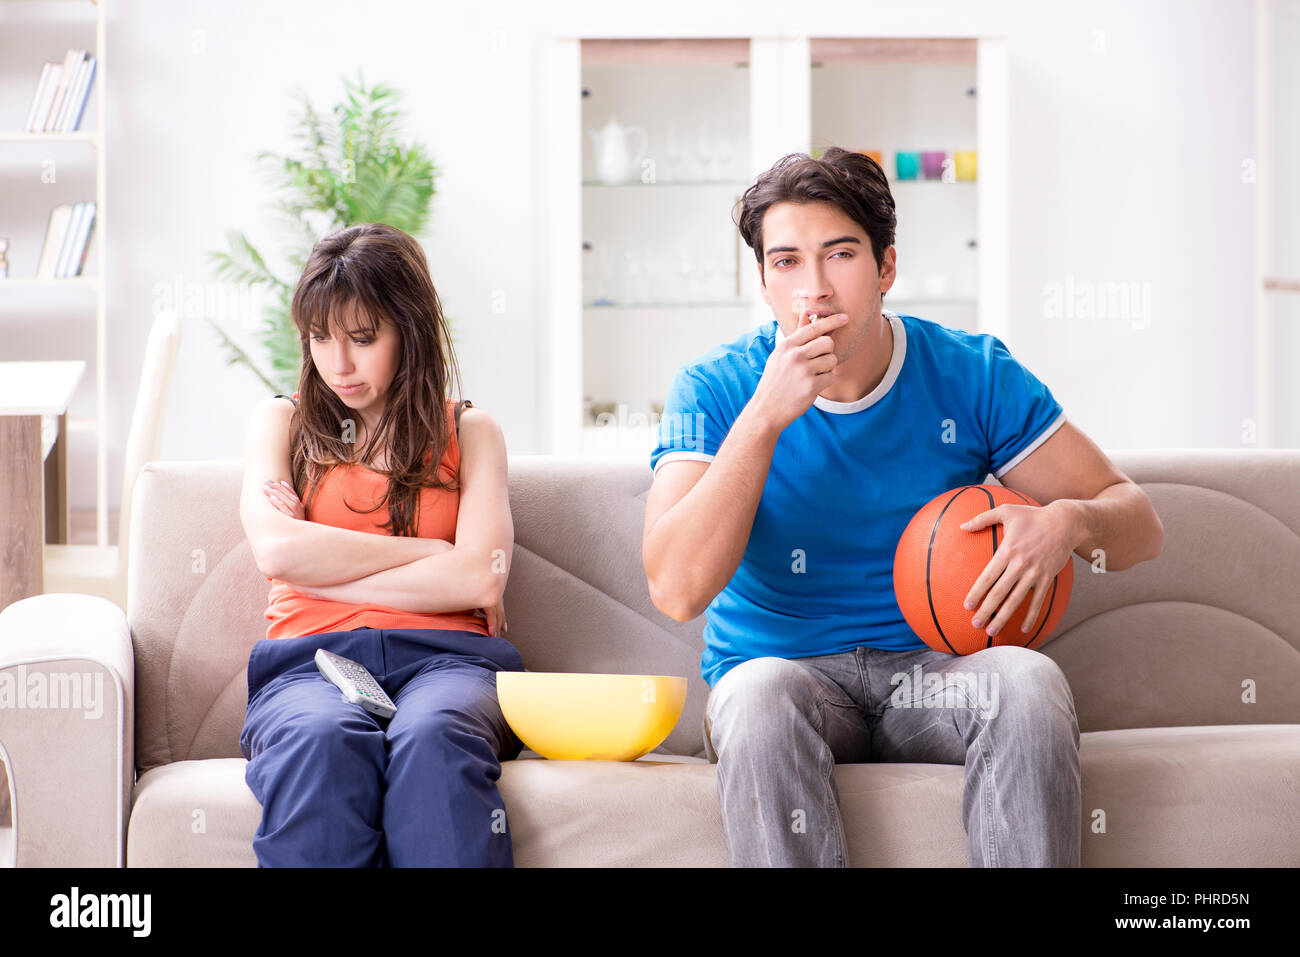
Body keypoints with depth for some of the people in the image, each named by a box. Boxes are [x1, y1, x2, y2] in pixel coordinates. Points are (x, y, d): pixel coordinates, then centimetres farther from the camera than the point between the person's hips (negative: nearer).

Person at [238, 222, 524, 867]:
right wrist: (429, 551, 4)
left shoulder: (469, 432, 20)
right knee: (322, 742, -39)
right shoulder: (281, 423, 22)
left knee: (433, 739, -39)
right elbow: (276, 550, 1)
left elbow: (481, 577, 2)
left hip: (442, 658, 0)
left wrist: (321, 565, 3)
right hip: (311, 662, 0)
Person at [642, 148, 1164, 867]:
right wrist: (765, 416, -23)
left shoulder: (972, 375, 0)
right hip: (783, 667, -1)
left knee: (1028, 679, -31)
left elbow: (1138, 523, 4)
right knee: (761, 691, -35)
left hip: (934, 670, 1)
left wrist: (1068, 521, -21)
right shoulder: (713, 389, -4)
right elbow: (676, 590, -17)